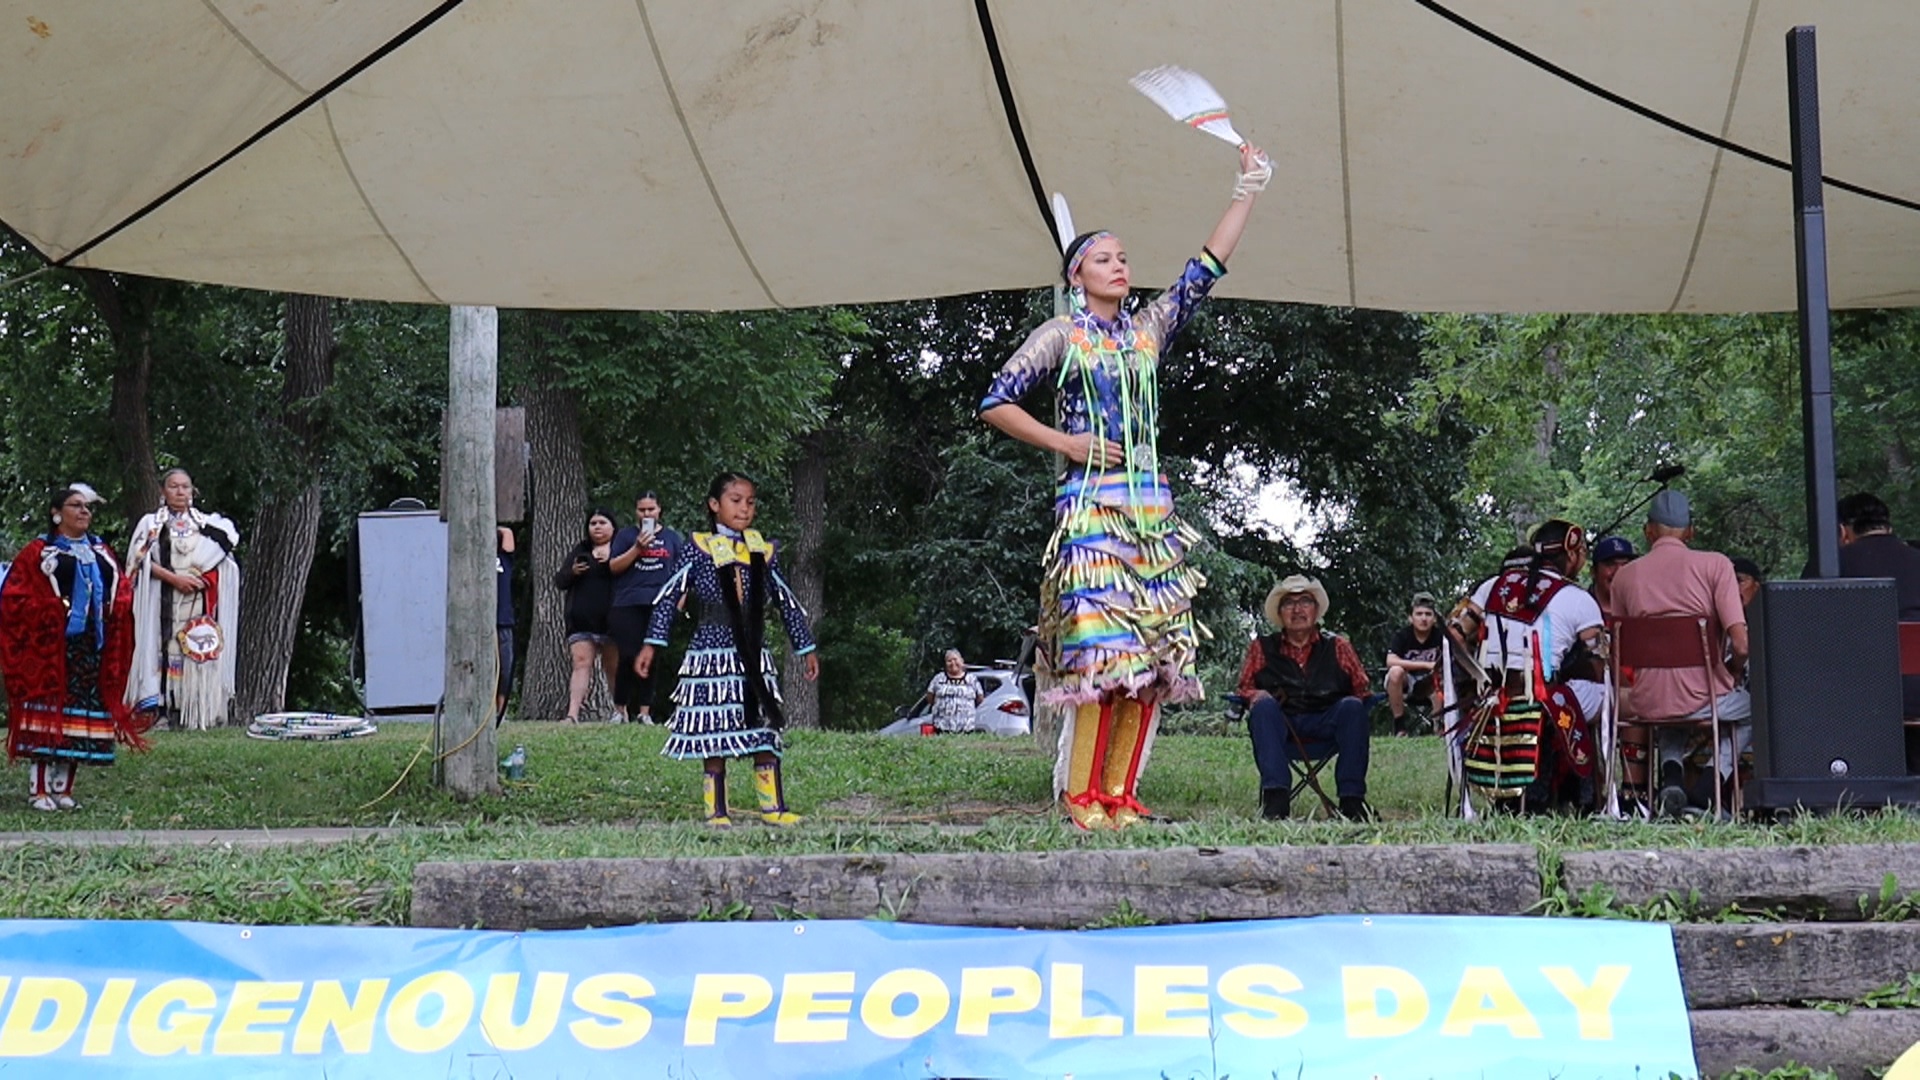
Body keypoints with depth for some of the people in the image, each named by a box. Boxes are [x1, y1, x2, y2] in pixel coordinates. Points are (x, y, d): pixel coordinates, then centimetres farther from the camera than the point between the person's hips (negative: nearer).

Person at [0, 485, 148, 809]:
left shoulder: (102, 553, 18)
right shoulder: (39, 552, 2)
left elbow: (122, 593, 20)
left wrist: (112, 610, 0)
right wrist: (47, 612, -13)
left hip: (93, 646, 5)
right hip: (50, 646, -5)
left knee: (79, 715, 4)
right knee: (46, 711, -7)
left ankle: (62, 788, 11)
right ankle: (38, 790, -4)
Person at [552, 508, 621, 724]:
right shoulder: (580, 550, 16)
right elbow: (559, 581, 14)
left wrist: (609, 563, -19)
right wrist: (572, 572, -7)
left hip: (610, 620, -3)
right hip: (581, 621, 3)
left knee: (613, 666, 4)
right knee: (581, 663, -8)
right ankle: (573, 713, -18)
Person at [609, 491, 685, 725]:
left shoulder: (673, 538, 13)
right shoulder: (626, 535, 9)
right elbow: (614, 567, 1)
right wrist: (637, 548, -11)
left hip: (660, 606, 1)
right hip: (628, 606, -1)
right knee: (629, 657, -5)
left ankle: (644, 711, 5)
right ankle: (619, 708, 6)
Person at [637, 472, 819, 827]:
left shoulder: (763, 552, 9)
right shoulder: (699, 549, -1)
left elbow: (787, 603, 16)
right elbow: (669, 597, -2)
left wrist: (806, 648, 17)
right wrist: (652, 644, -8)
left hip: (755, 659, 3)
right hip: (712, 655, -3)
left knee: (766, 732, 1)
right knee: (714, 734, 1)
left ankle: (773, 808, 7)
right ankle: (716, 812, 8)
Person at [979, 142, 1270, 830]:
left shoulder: (1148, 330, 16)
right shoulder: (1061, 335, 5)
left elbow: (1207, 267, 14)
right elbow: (996, 404, 3)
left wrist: (1248, 189, 12)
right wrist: (1064, 442, -6)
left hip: (1151, 510, 5)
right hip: (1090, 507, -5)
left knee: (1152, 655, -1)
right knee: (1103, 650, -15)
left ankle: (1120, 794, 2)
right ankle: (1082, 797, -12)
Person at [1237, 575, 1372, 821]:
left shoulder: (1337, 647, 18)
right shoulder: (1262, 648, 17)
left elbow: (1362, 689, 15)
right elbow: (1244, 689, 14)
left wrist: (1358, 701, -8)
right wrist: (1256, 695, -9)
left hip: (1325, 723, 0)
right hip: (1280, 725, 0)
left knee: (1352, 706, -29)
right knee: (1264, 705, -31)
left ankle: (1352, 800, -30)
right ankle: (1276, 798, -41)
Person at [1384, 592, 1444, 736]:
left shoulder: (1440, 635, -12)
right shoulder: (1402, 635, -18)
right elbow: (1391, 661, -33)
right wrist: (1426, 665, -38)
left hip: (1427, 686, 2)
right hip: (1404, 683, -2)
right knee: (1396, 671, -34)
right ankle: (1399, 725, -24)